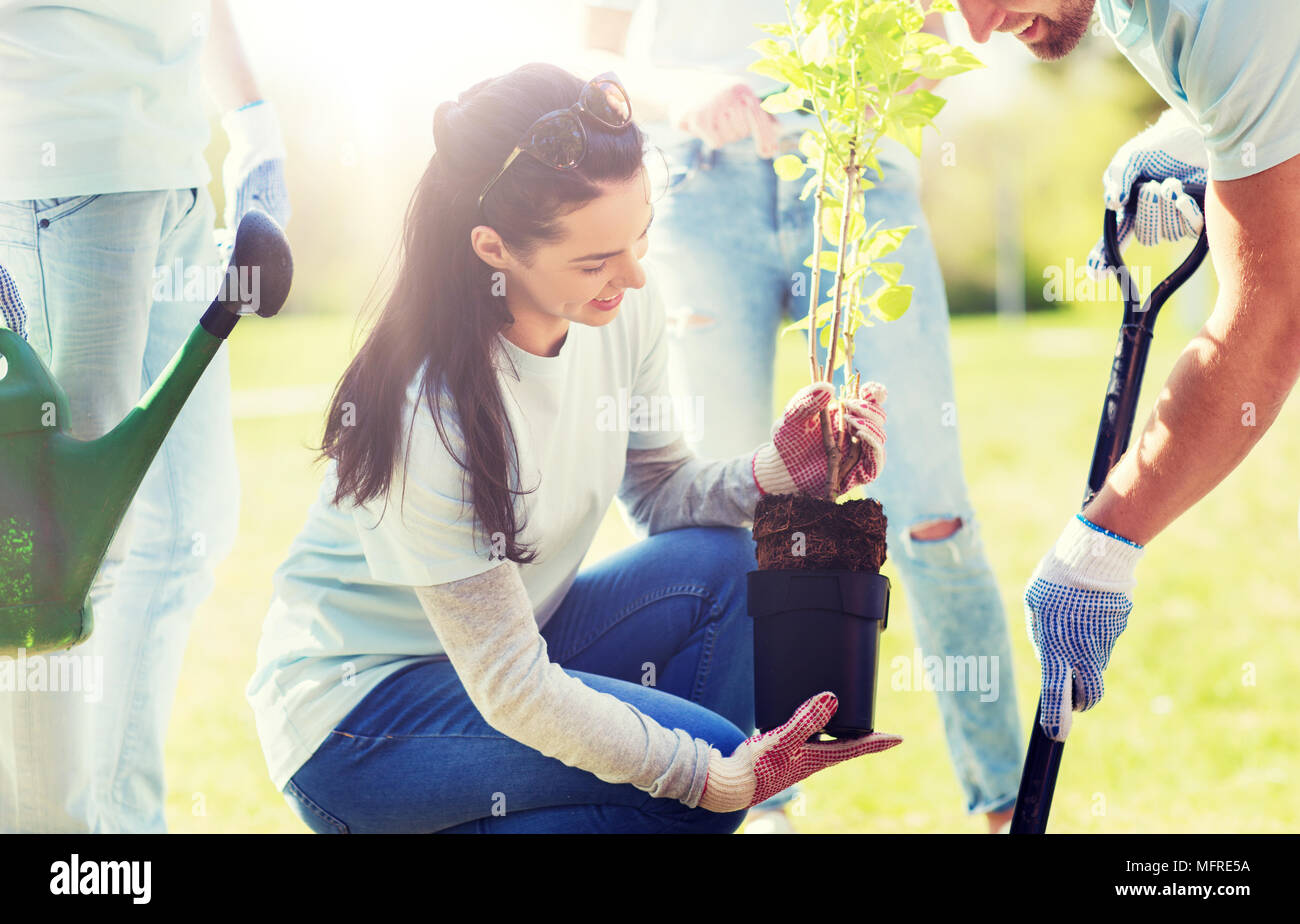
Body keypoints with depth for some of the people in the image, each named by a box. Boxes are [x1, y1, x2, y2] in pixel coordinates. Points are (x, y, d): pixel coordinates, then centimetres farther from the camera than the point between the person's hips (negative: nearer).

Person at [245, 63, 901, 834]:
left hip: (511, 634, 7)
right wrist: (717, 780, -27)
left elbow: (658, 488, 4)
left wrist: (778, 471, -17)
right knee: (705, 762, -22)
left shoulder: (625, 307, -11)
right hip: (356, 711, -7)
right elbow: (509, 688, -25)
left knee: (724, 563, -14)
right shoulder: (431, 416, -31)